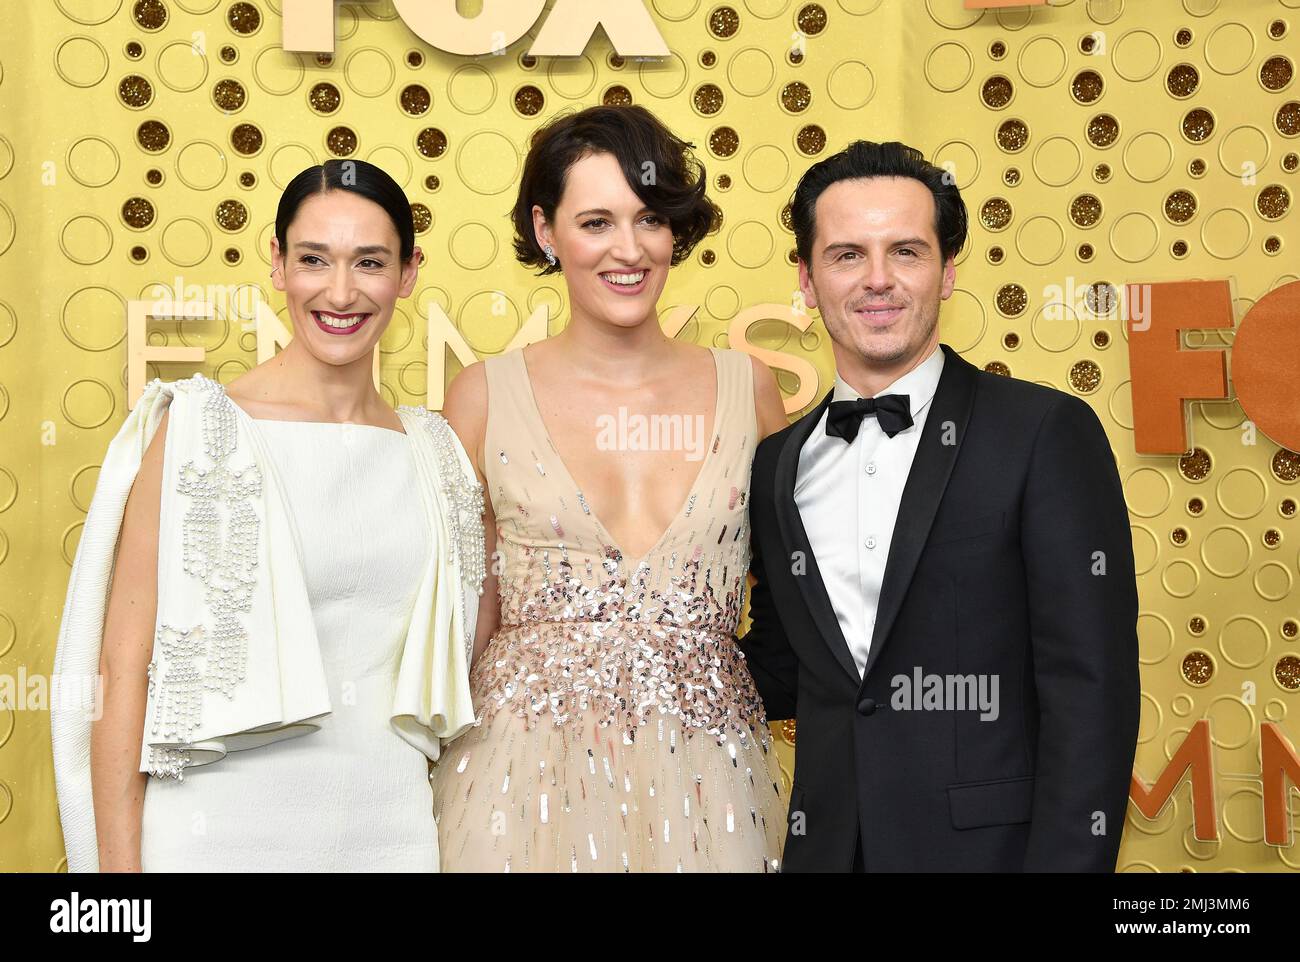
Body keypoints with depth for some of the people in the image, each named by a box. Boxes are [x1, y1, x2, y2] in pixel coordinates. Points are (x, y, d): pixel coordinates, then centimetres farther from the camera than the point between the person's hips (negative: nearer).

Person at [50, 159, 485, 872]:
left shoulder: (430, 452, 6)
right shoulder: (198, 431, -9)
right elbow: (122, 669, -11)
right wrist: (118, 866, -14)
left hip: (389, 829, 4)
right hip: (219, 830, -4)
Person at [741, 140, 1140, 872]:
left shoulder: (1047, 434, -9)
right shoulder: (778, 467, 6)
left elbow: (1092, 693, -12)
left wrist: (1067, 862, -18)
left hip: (989, 846, -4)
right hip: (828, 847, 5)